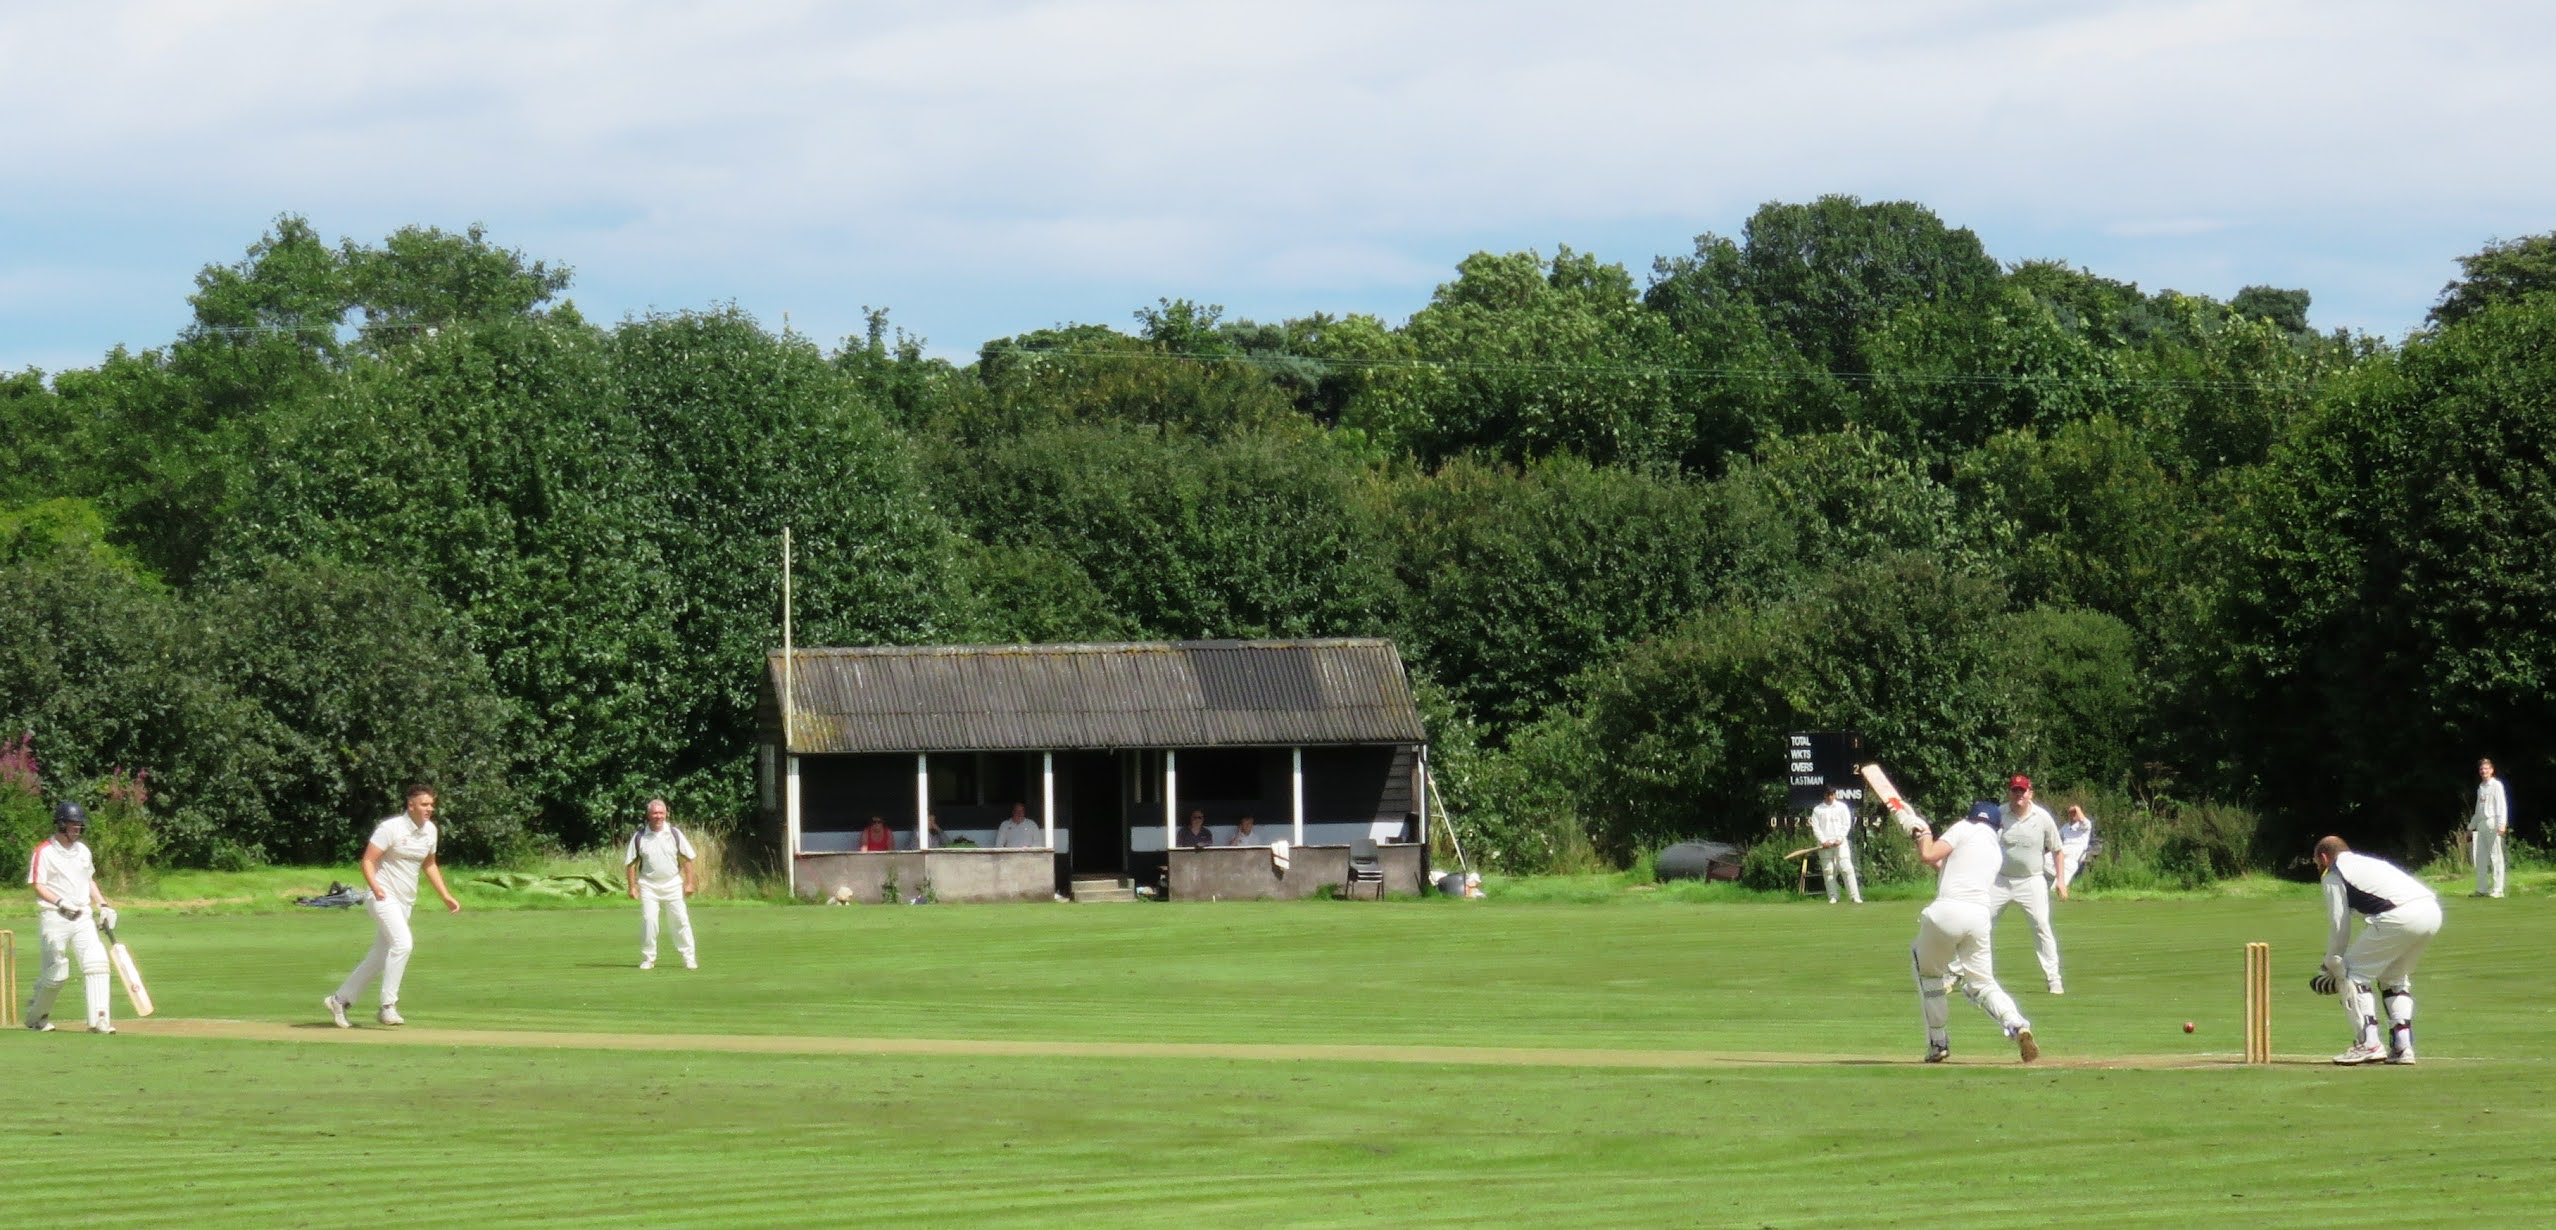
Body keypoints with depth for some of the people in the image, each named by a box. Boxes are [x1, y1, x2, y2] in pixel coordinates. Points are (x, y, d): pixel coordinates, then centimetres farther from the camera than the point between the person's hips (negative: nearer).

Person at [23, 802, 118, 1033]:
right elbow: (38, 886, -9)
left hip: (83, 916, 5)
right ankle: (36, 1016, 22)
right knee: (56, 971, -3)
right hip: (54, 917, -5)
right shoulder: (44, 852, -5)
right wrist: (61, 903, -23)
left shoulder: (82, 850, 15)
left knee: (96, 962, -12)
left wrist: (102, 905, 13)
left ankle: (99, 1020, -15)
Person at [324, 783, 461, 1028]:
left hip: (406, 901, 8)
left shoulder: (430, 830, 7)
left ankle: (340, 999, 22)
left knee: (381, 956, 10)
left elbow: (429, 865, 21)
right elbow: (368, 861, -16)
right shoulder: (391, 828, -15)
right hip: (383, 897, -8)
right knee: (402, 943, -24)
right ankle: (388, 1005, -18)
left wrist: (446, 896, 15)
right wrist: (375, 888, -32)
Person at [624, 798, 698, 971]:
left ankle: (689, 958, 8)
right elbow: (630, 863, 3)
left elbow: (688, 858, 6)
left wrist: (689, 883, 1)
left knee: (681, 920, 0)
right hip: (648, 884, -1)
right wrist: (632, 887, -2)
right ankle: (648, 958, 0)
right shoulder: (639, 837, -1)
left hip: (672, 884, 1)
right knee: (648, 920, -10)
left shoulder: (674, 834, 1)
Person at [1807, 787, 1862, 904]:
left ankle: (1855, 896, -11)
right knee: (1828, 870, -1)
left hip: (1840, 842, -1)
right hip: (1824, 845, 1)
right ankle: (1832, 897, 4)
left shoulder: (1841, 807, 9)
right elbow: (1815, 827, 5)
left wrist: (1839, 839, -8)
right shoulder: (1817, 810, 10)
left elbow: (1846, 824, 5)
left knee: (1847, 868, -9)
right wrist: (1823, 841, -8)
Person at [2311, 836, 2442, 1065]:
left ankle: (2368, 1044, -2)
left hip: (2402, 916, -8)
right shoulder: (2367, 862, 35)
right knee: (2395, 976, 25)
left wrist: (2331, 966, 20)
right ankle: (2402, 1048, 16)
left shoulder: (2333, 875, 13)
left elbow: (2339, 926, 9)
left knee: (2352, 972, 5)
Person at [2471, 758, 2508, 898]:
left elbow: (2501, 805, -11)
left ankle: (2497, 889, -9)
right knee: (2481, 858, 6)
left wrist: (2502, 824, -22)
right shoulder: (2480, 788, 20)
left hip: (2493, 824, -8)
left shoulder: (2496, 785, -2)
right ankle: (2482, 889, 10)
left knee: (2495, 857, -8)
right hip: (2481, 825, 8)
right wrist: (2471, 826, 25)